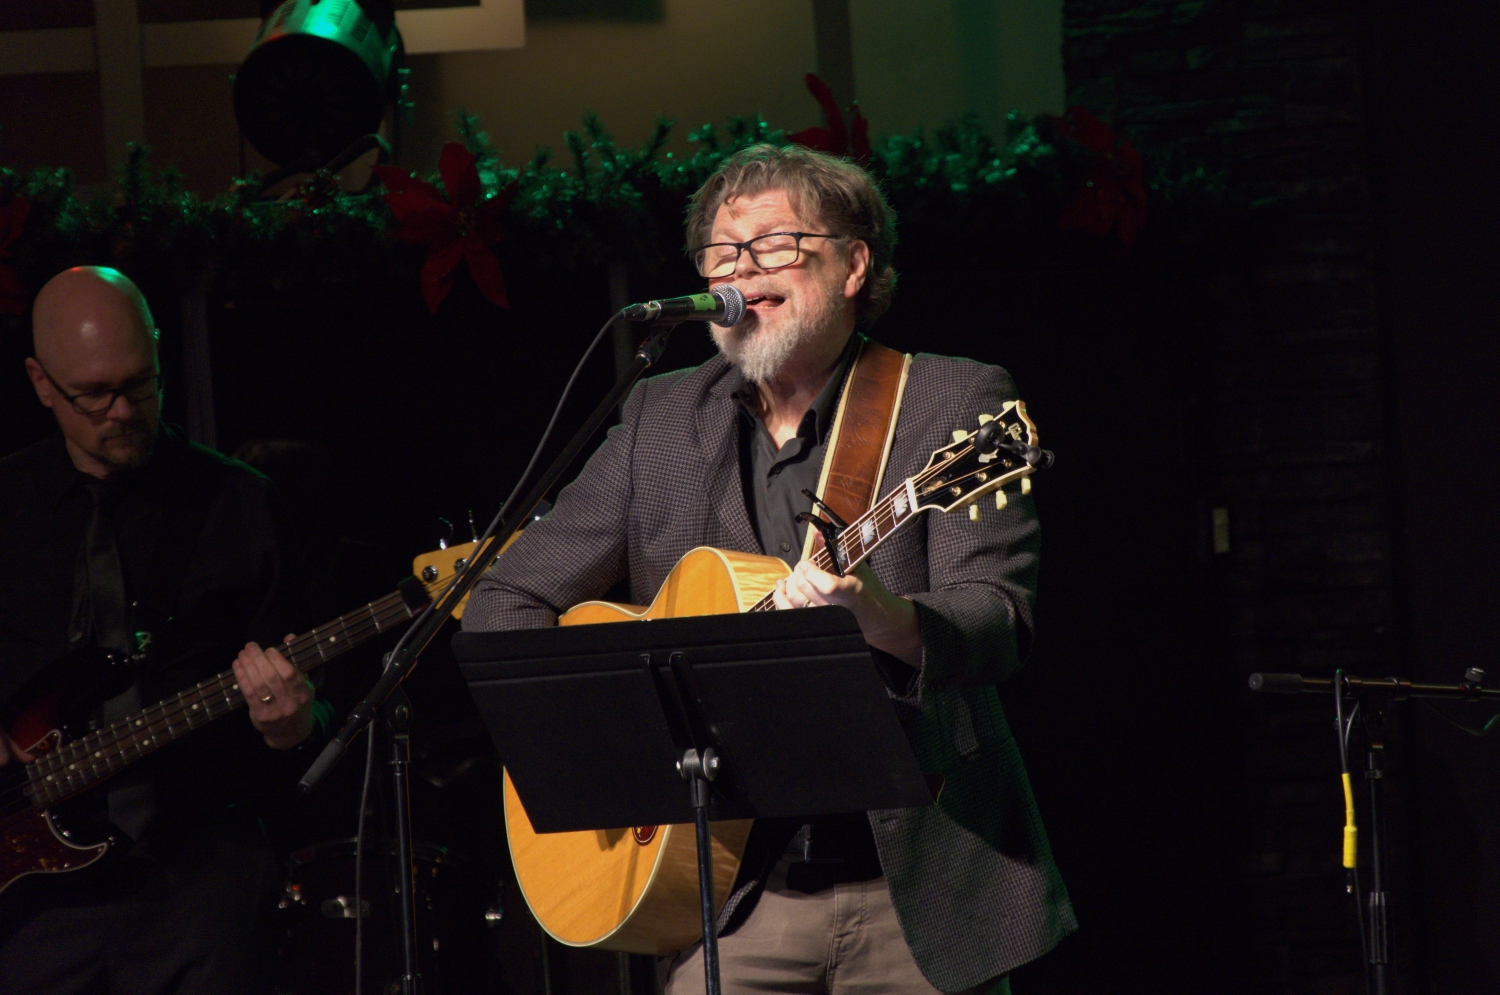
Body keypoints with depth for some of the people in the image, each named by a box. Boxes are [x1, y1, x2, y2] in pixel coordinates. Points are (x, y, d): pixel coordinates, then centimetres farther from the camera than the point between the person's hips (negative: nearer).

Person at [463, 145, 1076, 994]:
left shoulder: (953, 403, -1)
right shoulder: (662, 418, 10)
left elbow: (1000, 621, -14)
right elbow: (506, 603, 12)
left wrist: (881, 618, -35)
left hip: (920, 884, -2)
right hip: (737, 895, 3)